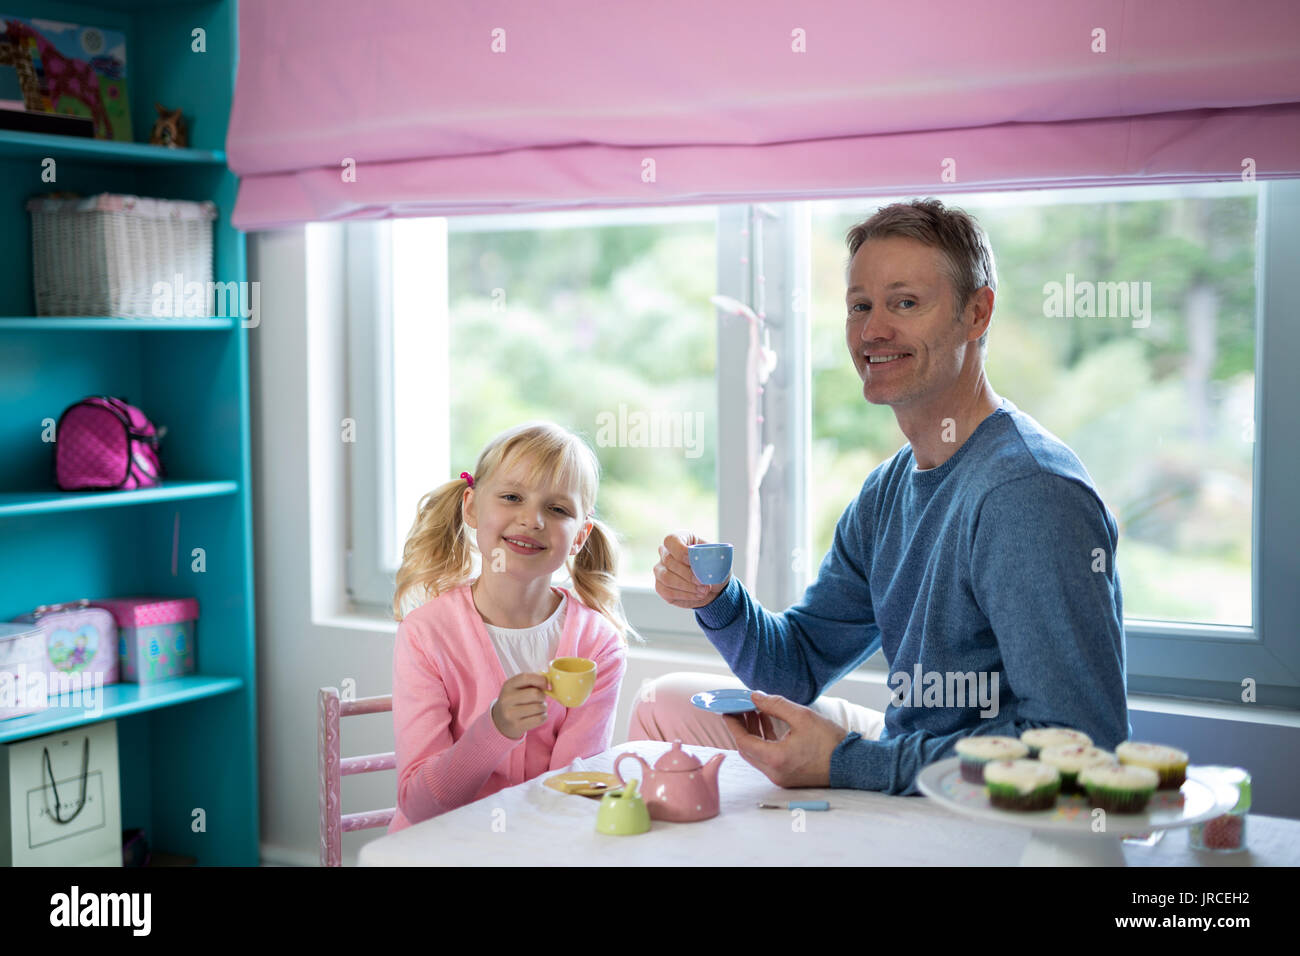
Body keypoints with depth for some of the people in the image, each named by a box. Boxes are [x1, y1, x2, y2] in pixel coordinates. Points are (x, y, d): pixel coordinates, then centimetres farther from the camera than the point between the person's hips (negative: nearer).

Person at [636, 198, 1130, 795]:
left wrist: (846, 764, -27)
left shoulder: (1030, 493, -25)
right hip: (904, 758, 9)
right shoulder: (889, 491, 7)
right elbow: (800, 664, 12)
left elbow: (1085, 746, -30)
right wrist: (717, 600, -10)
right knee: (668, 702, 14)